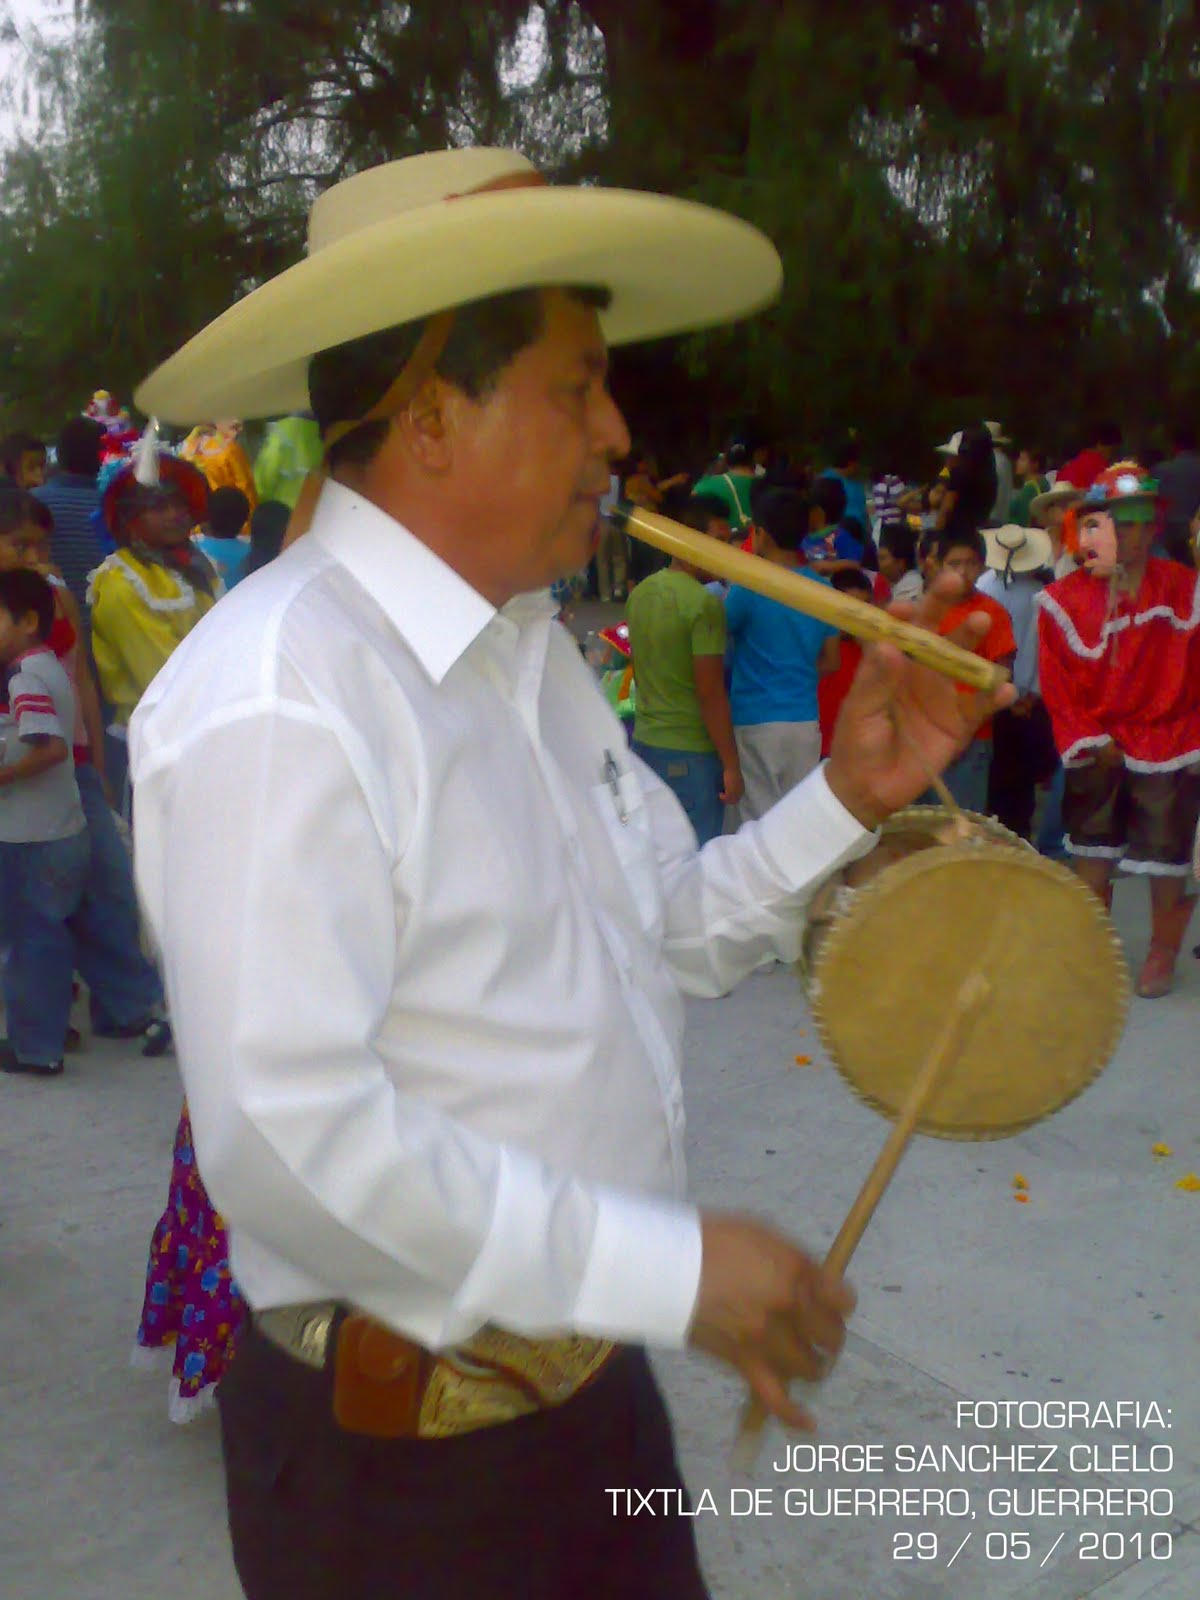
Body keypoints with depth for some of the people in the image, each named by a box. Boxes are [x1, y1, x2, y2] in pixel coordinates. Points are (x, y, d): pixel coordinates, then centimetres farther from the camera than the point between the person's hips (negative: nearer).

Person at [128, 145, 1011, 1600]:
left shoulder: (534, 656, 6)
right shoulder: (275, 704, -24)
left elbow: (672, 932, 9)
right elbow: (288, 1134, -30)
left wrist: (848, 799, -5)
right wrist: (671, 1267, -25)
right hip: (400, 1460, -8)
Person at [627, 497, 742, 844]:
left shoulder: (640, 592, 6)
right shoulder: (704, 603, -18)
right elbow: (711, 694, -18)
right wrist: (731, 765, -13)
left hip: (646, 743, 8)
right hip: (692, 752, -8)